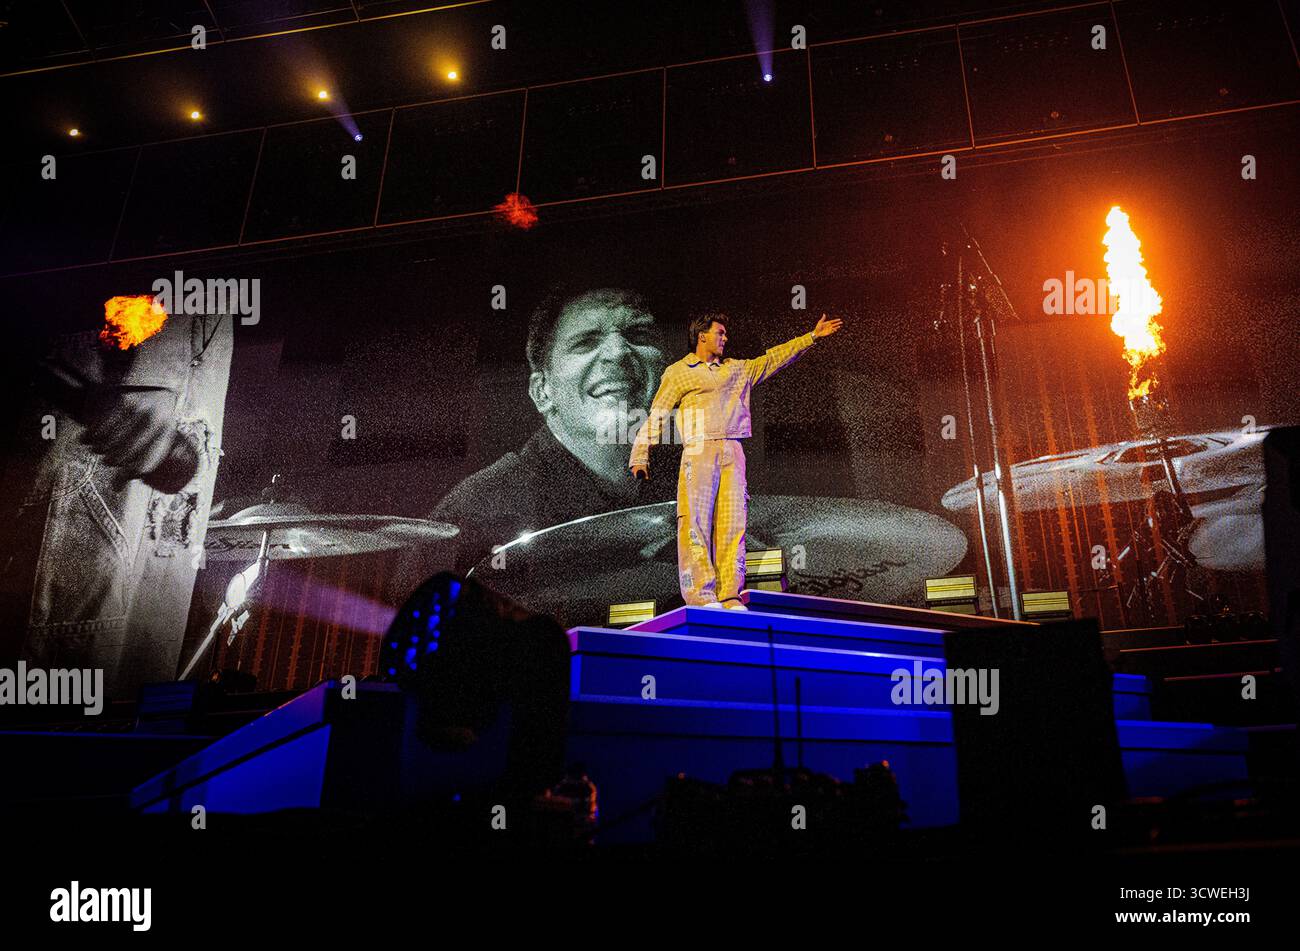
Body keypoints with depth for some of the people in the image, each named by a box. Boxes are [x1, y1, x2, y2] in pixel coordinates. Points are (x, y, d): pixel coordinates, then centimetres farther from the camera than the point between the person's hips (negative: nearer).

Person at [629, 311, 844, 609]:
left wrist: (812, 336, 25)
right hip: (699, 452, -5)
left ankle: (729, 596, -1)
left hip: (732, 454, 5)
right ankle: (700, 596, -12)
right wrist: (640, 456, -3)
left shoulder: (736, 369, 24)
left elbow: (773, 358, 27)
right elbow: (656, 416, 6)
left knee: (732, 524, -2)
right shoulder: (677, 372, 9)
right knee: (696, 524, -11)